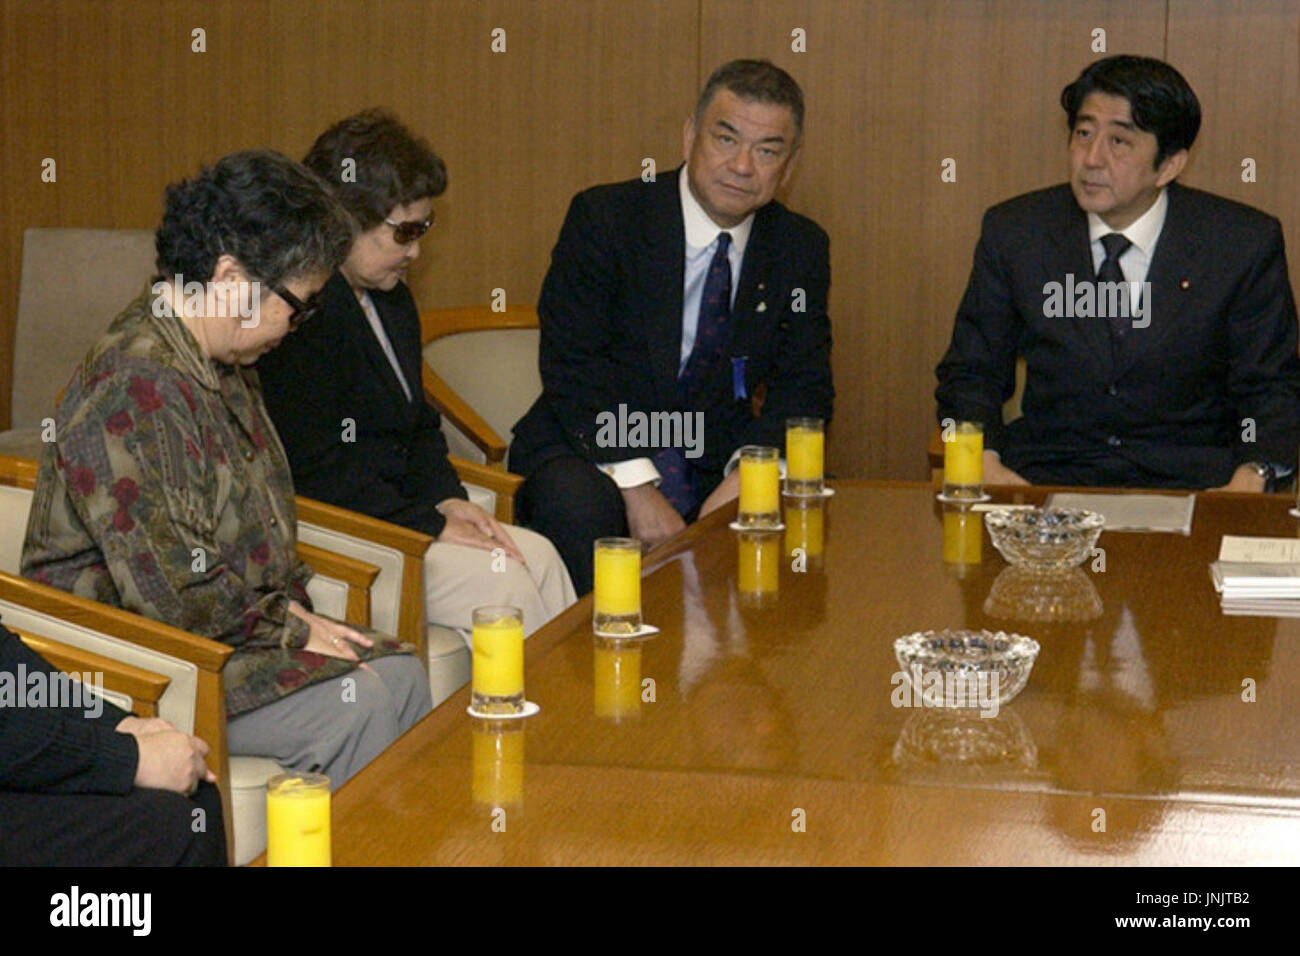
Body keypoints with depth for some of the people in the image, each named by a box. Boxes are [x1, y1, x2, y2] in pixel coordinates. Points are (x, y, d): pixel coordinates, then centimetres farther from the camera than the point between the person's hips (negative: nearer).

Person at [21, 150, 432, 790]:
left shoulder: (224, 366, 9)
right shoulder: (134, 388, -24)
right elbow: (169, 591, -26)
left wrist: (290, 603, 5)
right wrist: (287, 625, -14)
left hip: (231, 627, 10)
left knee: (399, 672, -5)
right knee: (354, 704, -22)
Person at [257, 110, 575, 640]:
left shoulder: (392, 299, 15)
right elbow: (314, 467, -22)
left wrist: (445, 497, 2)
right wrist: (428, 525, -17)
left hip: (394, 511, 10)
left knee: (538, 555, -8)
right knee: (496, 578, -20)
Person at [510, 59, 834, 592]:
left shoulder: (801, 249, 5)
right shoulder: (604, 219, -7)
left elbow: (804, 388, 2)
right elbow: (572, 368, -14)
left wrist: (745, 478, -19)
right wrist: (637, 488, -25)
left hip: (716, 466, 4)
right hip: (589, 453, -3)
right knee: (580, 509, -35)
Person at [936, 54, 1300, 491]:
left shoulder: (1243, 242, 0)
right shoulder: (1014, 232, 4)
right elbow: (970, 373, 9)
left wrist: (1251, 479, -17)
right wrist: (984, 464, -12)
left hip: (1189, 486, 0)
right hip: (1046, 475, 1)